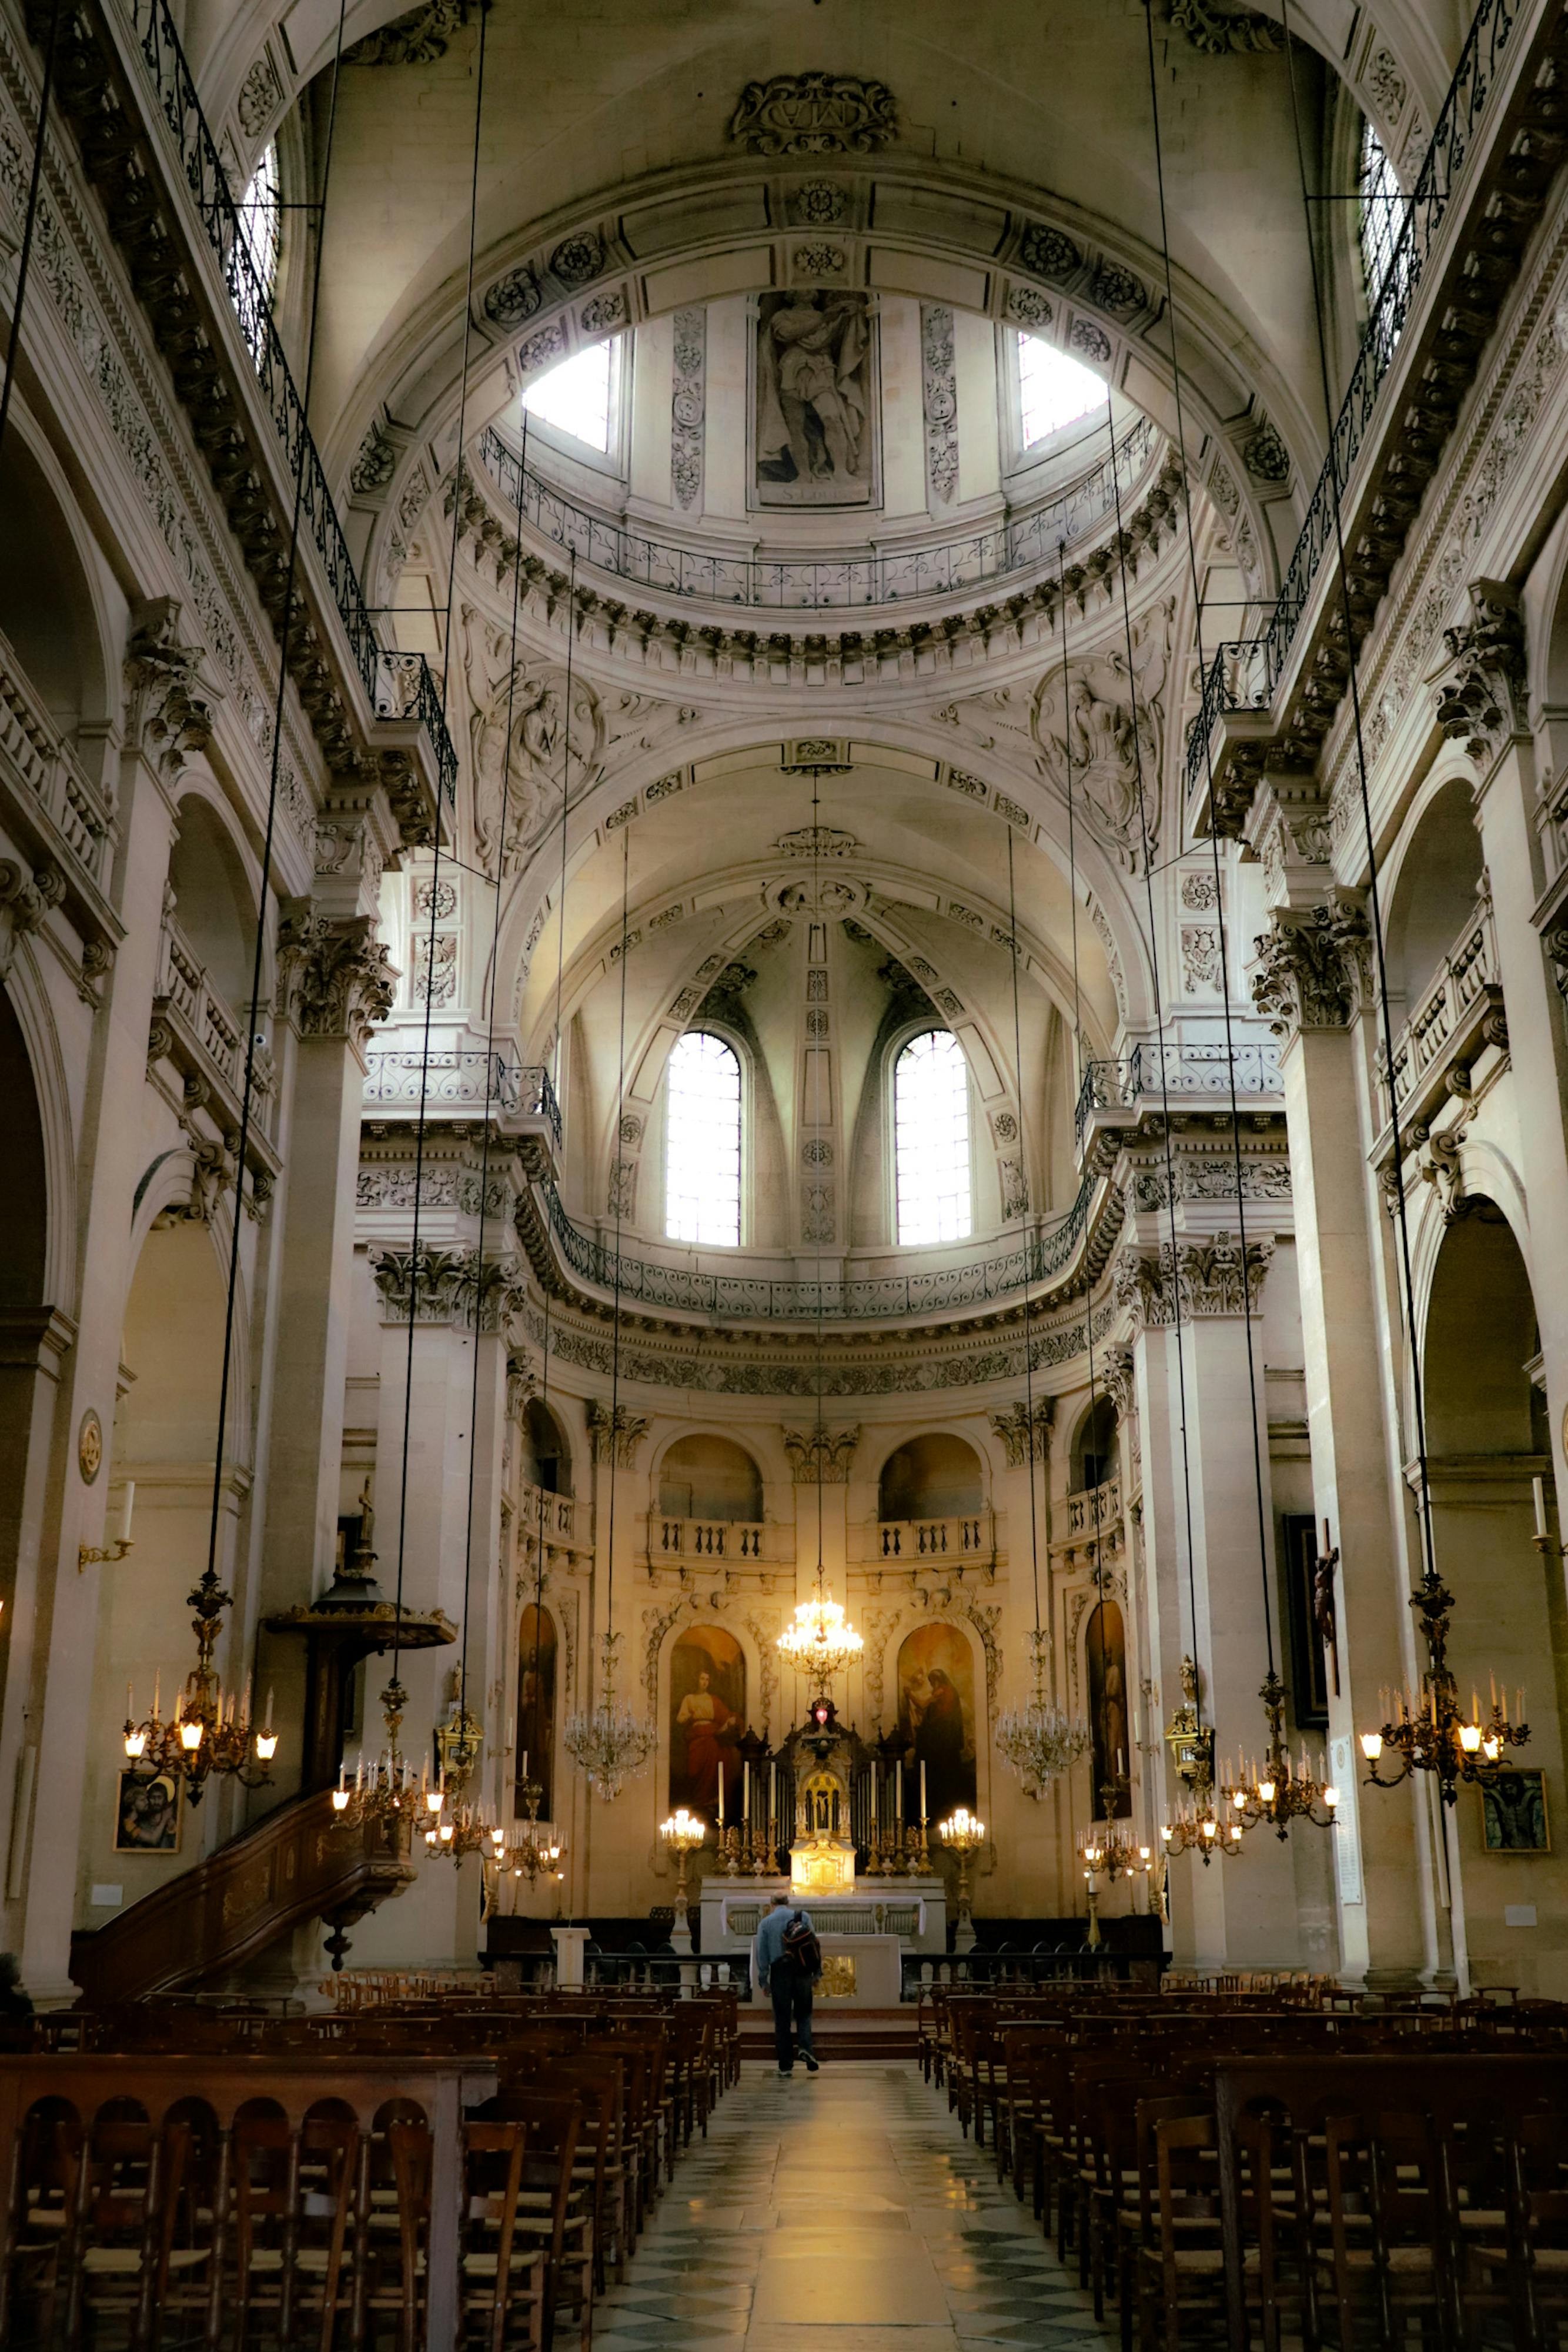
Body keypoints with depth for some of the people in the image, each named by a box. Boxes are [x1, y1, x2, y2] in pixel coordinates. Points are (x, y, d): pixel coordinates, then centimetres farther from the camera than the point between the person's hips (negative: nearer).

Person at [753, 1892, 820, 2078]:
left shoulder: (766, 1923, 7)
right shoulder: (803, 1916, 7)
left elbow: (761, 1954, 4)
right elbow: (815, 1943, 2)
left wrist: (763, 1981, 7)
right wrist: (817, 1972, 5)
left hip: (780, 1972, 0)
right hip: (802, 1971, 0)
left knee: (782, 2020, 5)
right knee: (803, 2013, 14)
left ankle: (785, 2067, 4)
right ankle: (805, 2047, -11)